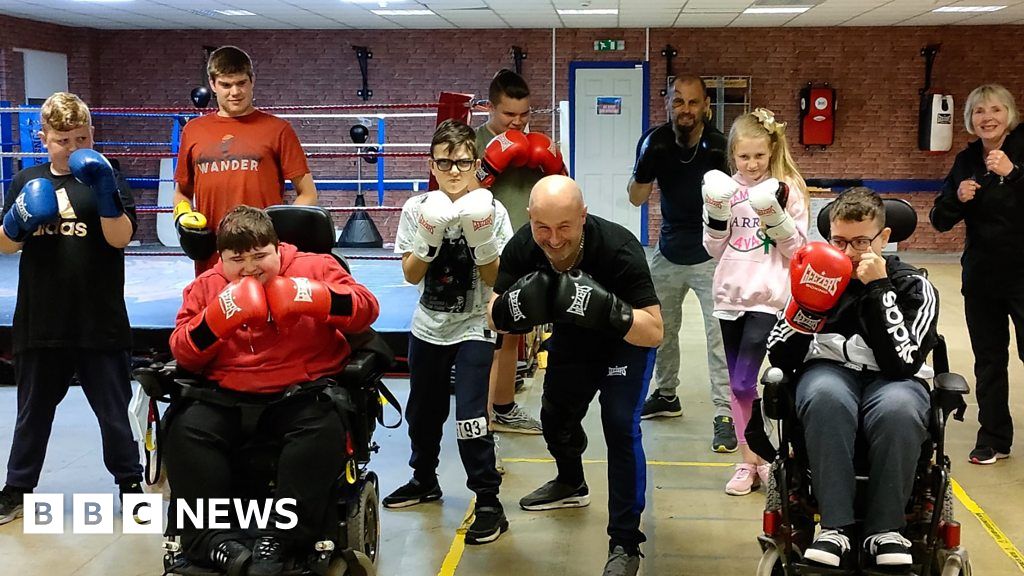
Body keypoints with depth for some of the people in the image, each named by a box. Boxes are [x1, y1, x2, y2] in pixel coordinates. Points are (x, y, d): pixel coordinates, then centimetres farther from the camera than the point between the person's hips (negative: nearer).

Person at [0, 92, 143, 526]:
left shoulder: (105, 179, -2)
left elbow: (120, 238, -14)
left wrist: (105, 191, -27)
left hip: (100, 323, -3)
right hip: (40, 322, 3)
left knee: (114, 409, 8)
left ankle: (130, 483, 23)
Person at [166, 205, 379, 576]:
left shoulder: (314, 268, 4)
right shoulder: (205, 287, 12)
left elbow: (366, 309, -4)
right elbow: (183, 355, 4)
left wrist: (319, 298, -23)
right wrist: (215, 319, -15)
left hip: (302, 393, -2)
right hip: (227, 398, 3)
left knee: (323, 429, -33)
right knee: (185, 430, -24)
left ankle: (279, 539, -29)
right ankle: (212, 538, -22)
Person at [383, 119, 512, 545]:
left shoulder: (491, 210, -9)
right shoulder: (417, 209, -4)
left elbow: (494, 278, -11)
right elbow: (411, 275, -6)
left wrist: (481, 239, -26)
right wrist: (429, 240, -23)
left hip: (473, 328, -4)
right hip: (428, 327, 4)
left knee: (470, 417, -12)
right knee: (422, 411, 18)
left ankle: (488, 503, -1)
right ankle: (424, 481, 41)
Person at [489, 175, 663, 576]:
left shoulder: (618, 250, -39)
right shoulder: (522, 248, -28)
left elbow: (654, 333, -39)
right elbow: (494, 318, -19)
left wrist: (607, 310, -56)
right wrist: (517, 305, -41)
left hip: (626, 342, -5)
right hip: (571, 339, 5)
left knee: (620, 427, -18)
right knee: (556, 417, 20)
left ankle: (624, 543, -5)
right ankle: (571, 485, 52)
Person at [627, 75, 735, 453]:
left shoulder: (719, 145, -17)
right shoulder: (655, 142, -8)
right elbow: (637, 199, -6)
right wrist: (645, 165, -24)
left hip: (711, 254, -4)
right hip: (669, 251, 5)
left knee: (720, 333, -12)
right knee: (660, 328, 17)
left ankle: (725, 415, -7)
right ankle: (666, 395, 36)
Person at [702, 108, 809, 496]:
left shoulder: (787, 189, -3)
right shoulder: (724, 189, 7)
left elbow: (797, 249, -4)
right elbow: (714, 249, 8)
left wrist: (774, 217, -18)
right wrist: (715, 213, -8)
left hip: (767, 298, -5)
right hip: (730, 296, 5)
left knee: (744, 382, -11)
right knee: (736, 385, 9)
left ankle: (752, 459, 7)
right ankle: (750, 460, 20)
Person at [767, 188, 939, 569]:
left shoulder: (915, 287, 1)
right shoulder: (818, 275, 7)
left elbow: (902, 363, -16)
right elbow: (781, 359, 1)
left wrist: (878, 288, -16)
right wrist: (808, 307, -16)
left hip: (892, 380, -1)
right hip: (830, 371, 1)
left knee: (898, 408, -38)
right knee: (825, 397, -37)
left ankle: (885, 530, -20)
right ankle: (836, 528, -29)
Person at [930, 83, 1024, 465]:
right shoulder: (966, 161, 5)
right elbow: (941, 221, 6)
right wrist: (957, 197, -13)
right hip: (981, 278, 5)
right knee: (989, 360, 12)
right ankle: (993, 438, 22)